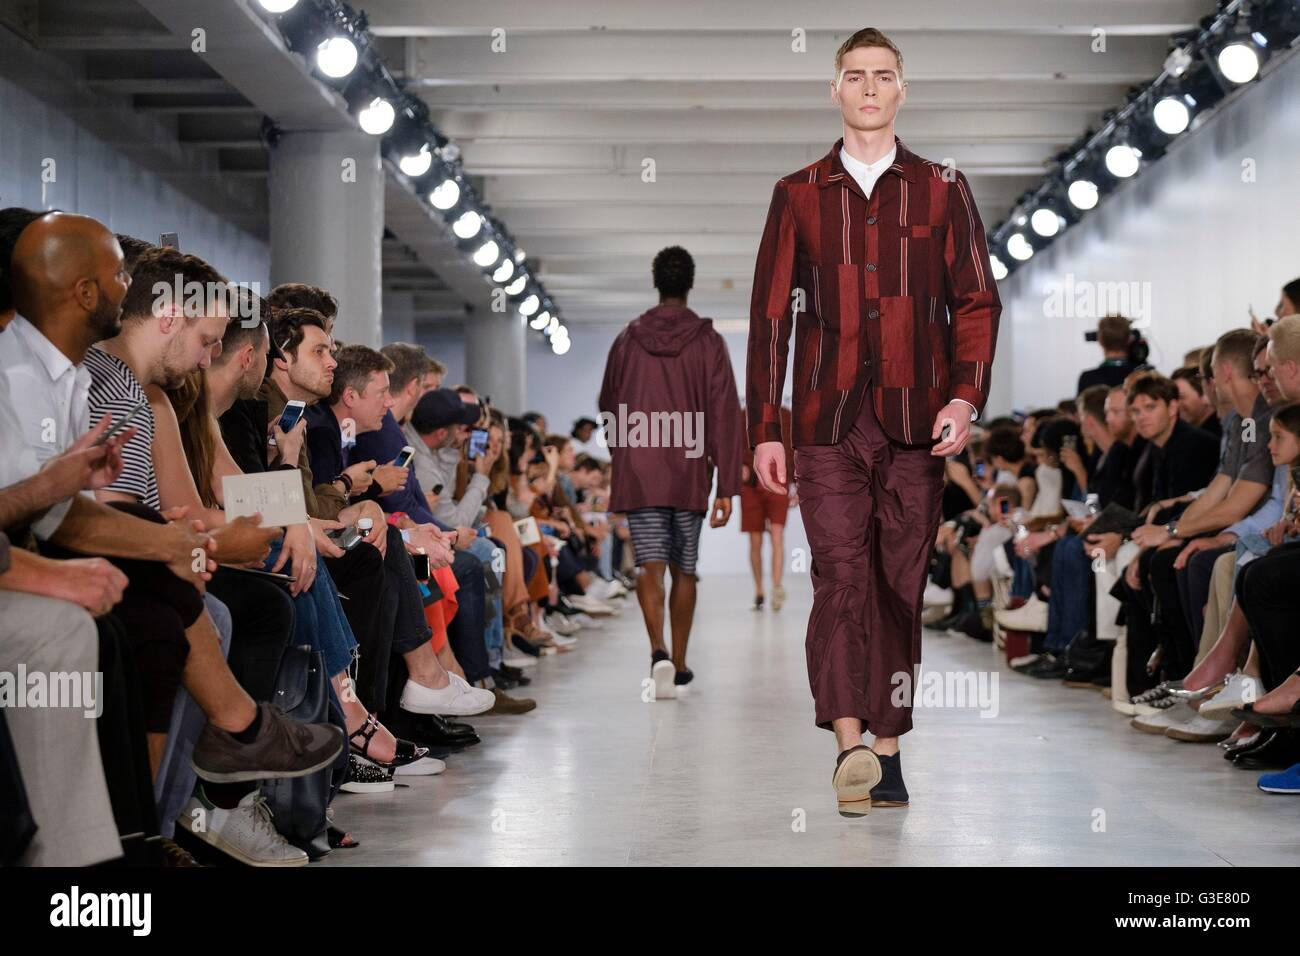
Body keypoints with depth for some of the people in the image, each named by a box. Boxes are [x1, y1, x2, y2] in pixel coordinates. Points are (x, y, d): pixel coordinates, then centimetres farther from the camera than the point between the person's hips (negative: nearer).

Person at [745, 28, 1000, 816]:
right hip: (828, 422, -1)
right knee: (841, 576, -14)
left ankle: (888, 753, 13)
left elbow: (977, 302, 7)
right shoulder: (799, 195, 10)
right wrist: (764, 431, 3)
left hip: (917, 424, 1)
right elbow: (771, 314, 9)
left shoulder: (943, 190, 10)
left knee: (901, 586, 4)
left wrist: (966, 397, -8)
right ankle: (850, 747, -22)